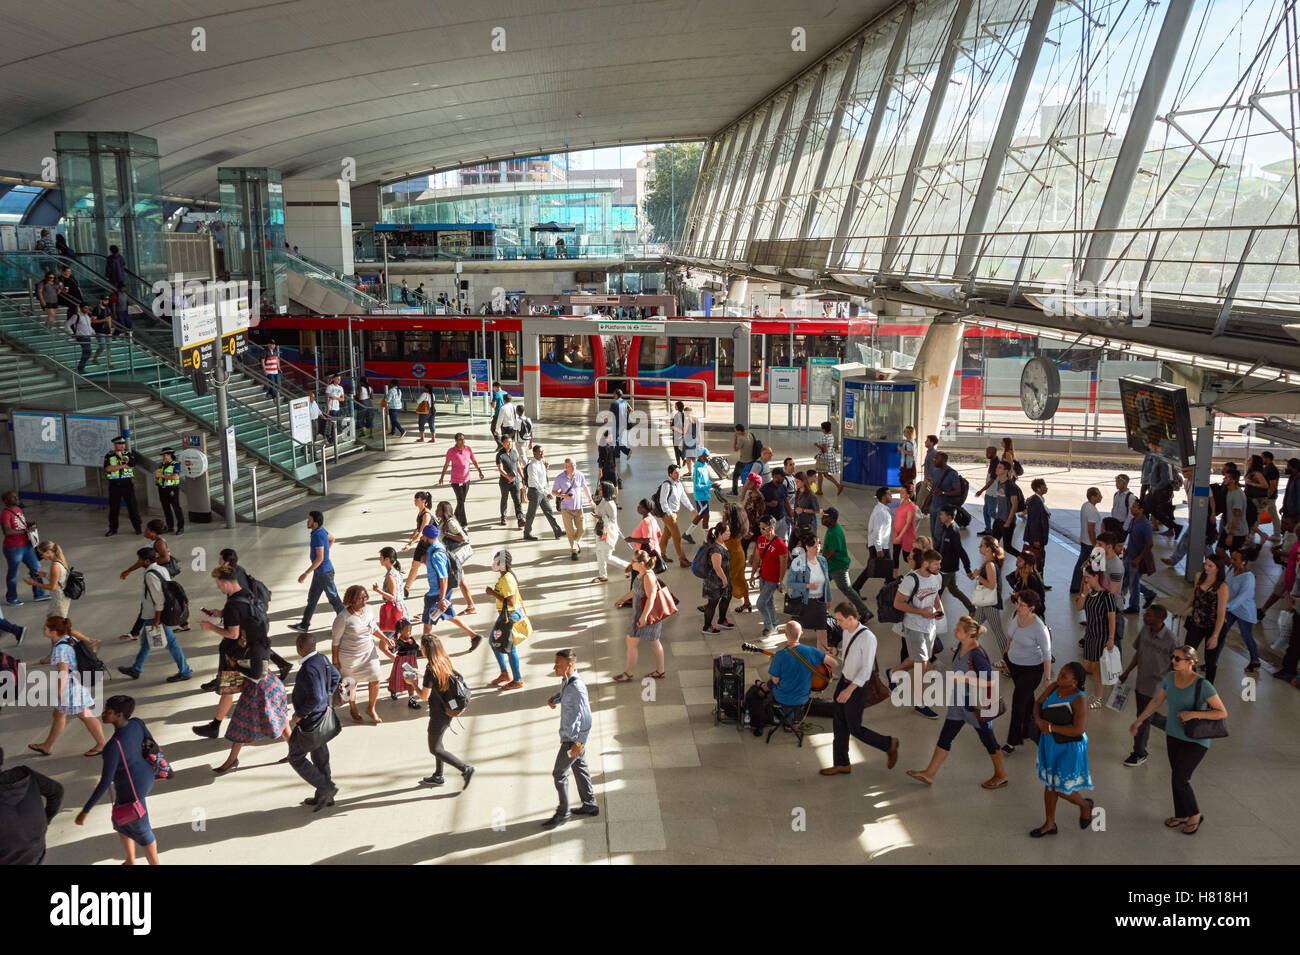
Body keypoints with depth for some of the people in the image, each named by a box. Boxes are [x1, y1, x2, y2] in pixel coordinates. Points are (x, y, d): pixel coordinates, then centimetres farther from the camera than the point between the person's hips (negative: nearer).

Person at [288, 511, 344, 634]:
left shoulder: (318, 536, -26)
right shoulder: (321, 530, 2)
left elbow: (319, 559, -29)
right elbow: (332, 538, 23)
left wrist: (306, 573, -26)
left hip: (324, 572, -10)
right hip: (319, 572, 10)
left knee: (334, 599, 5)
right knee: (312, 598, 16)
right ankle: (304, 626, 25)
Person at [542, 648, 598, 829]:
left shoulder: (577, 688, -29)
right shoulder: (566, 680, -1)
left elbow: (585, 716, -29)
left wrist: (578, 743, -28)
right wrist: (554, 699, 2)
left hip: (574, 738, -9)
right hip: (571, 734, 9)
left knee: (559, 773, 1)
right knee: (579, 767, 20)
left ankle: (563, 813, 15)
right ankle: (590, 805, 34)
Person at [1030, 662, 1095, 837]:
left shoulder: (1079, 700, -26)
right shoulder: (1054, 687, -8)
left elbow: (1079, 729, -32)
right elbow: (1038, 703, 3)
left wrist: (1050, 727, -28)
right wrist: (1039, 720, -17)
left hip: (1069, 748, -7)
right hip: (1050, 743, 7)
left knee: (1062, 790, 4)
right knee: (1049, 783, 17)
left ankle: (1085, 804, 36)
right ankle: (1050, 824, 34)